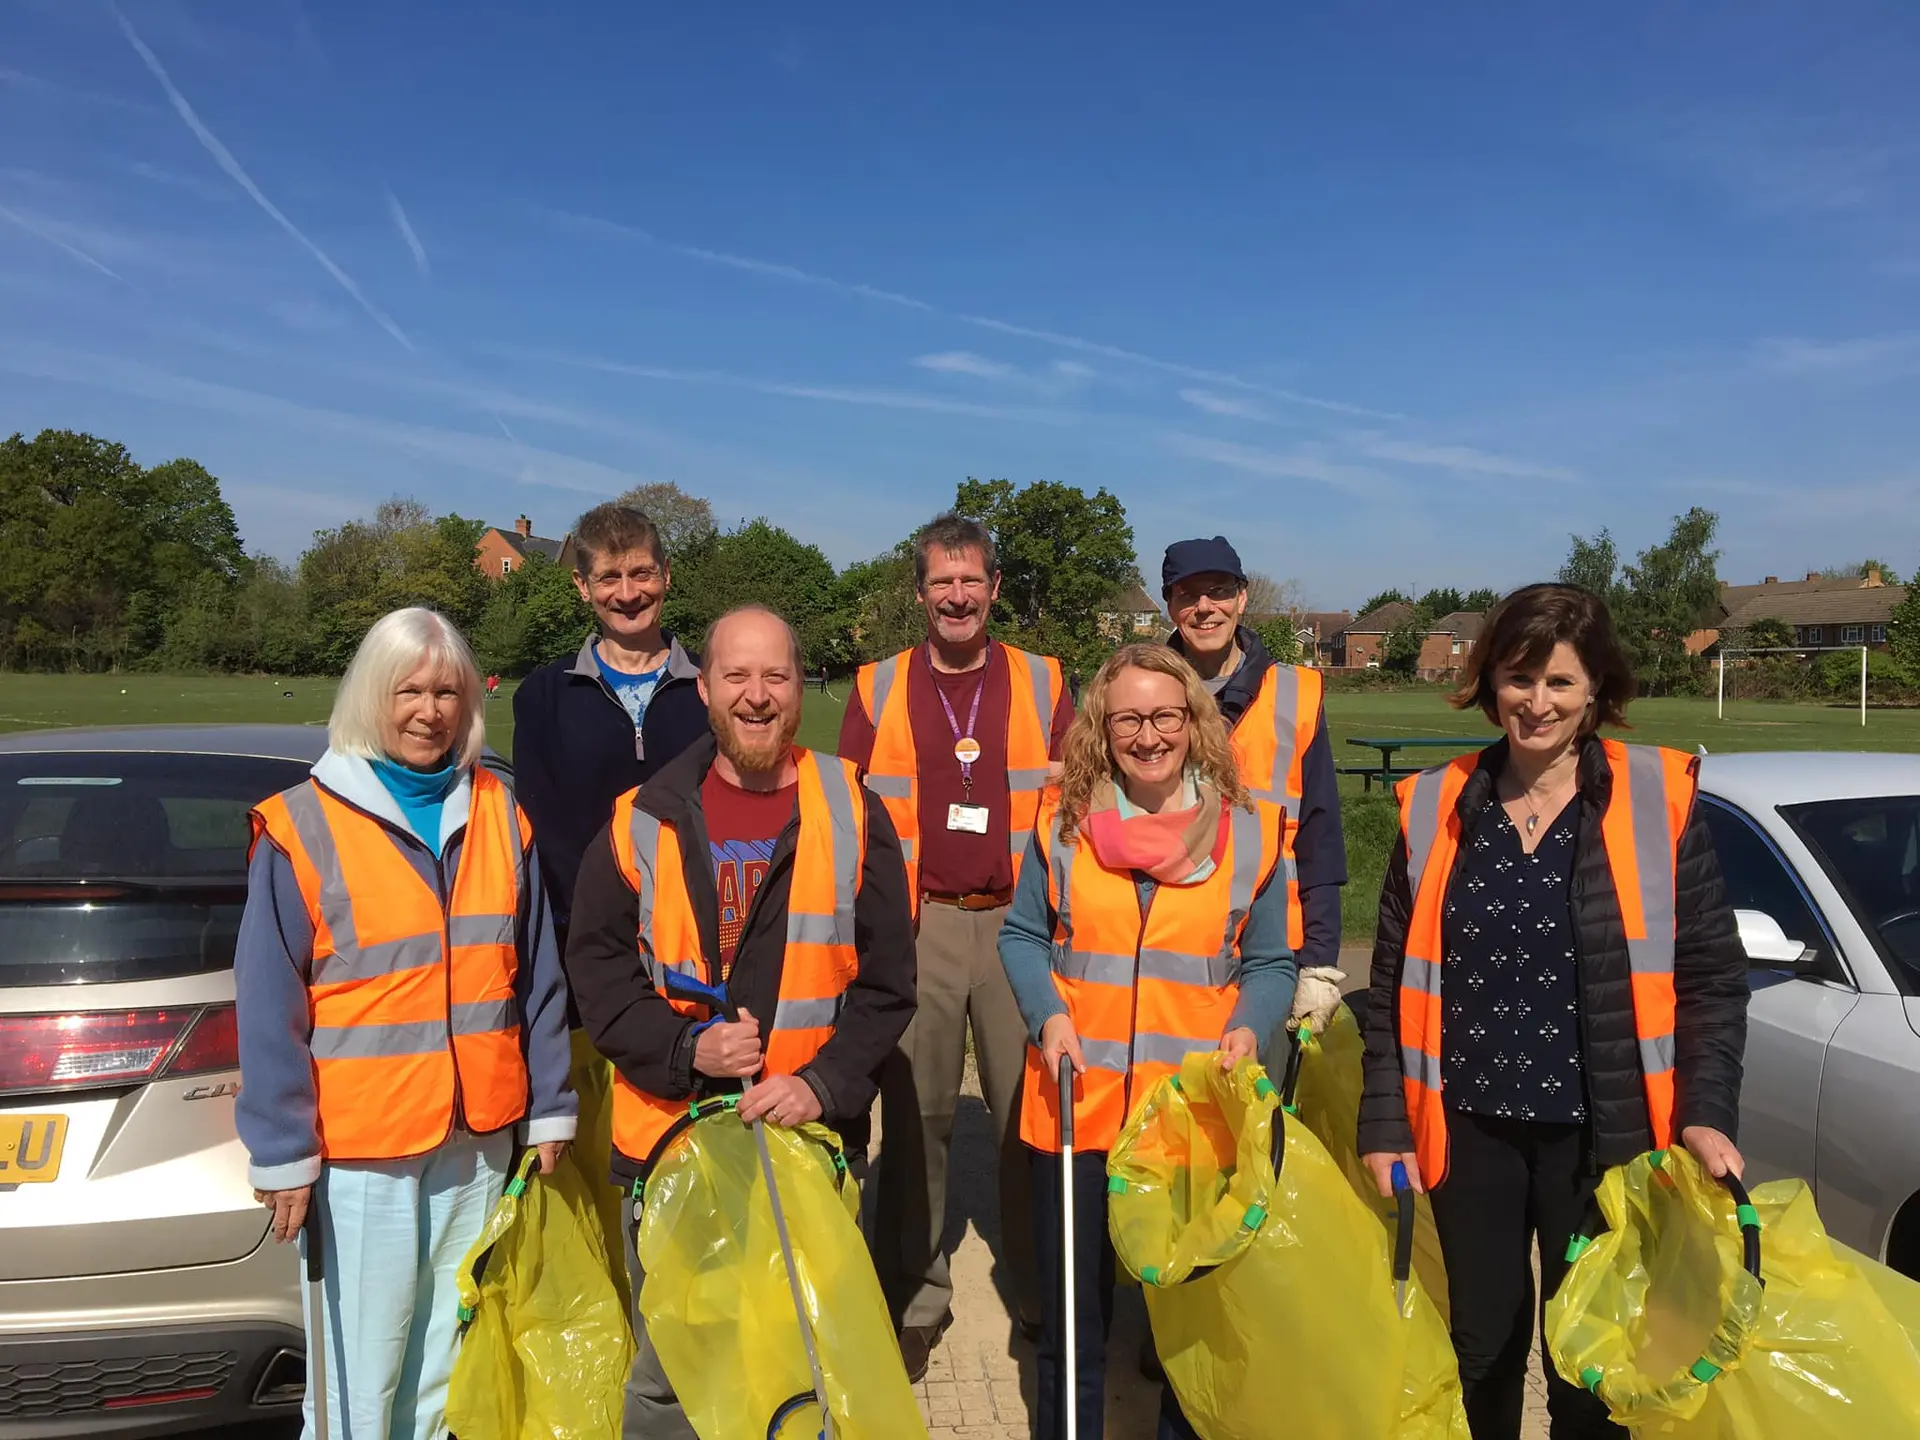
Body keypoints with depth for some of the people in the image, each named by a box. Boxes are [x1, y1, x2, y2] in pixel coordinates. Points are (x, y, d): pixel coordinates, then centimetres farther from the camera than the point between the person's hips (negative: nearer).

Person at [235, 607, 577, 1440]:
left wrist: (549, 1109, 6)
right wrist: (282, 1149, -8)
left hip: (480, 1135, 4)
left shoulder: (499, 817, 3)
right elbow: (269, 1006, -7)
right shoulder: (304, 827, -8)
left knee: (451, 1355, 17)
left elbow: (538, 979, 6)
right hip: (357, 1142, -3)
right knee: (362, 1364, 7)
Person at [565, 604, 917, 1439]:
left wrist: (825, 1083, -14)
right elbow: (596, 965, 0)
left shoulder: (852, 816, -2)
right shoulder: (643, 822, -1)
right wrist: (685, 1049, -14)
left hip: (812, 1138, 0)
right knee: (665, 1371, 13)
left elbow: (886, 982, -2)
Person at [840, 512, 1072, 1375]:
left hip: (1019, 923, 0)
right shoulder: (878, 689, 5)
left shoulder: (1042, 683, 5)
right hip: (915, 926, 0)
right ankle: (917, 1295, 21)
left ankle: (1041, 1288, 24)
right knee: (913, 1113, 6)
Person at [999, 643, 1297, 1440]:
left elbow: (1269, 963, 3)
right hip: (1077, 1104, 1)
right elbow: (1021, 936, 6)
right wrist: (1048, 1015, -11)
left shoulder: (1247, 828, -2)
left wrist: (1249, 1030, -15)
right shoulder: (1064, 819, -1)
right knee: (1072, 1310, 15)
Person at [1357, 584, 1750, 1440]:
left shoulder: (1659, 799, -4)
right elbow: (1394, 987, 3)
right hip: (1469, 1129, 2)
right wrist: (1384, 1125, -1)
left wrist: (1706, 1114, -11)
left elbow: (1712, 977, -1)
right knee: (1478, 1352, 14)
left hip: (1601, 1134, -1)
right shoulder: (1435, 808, 1)